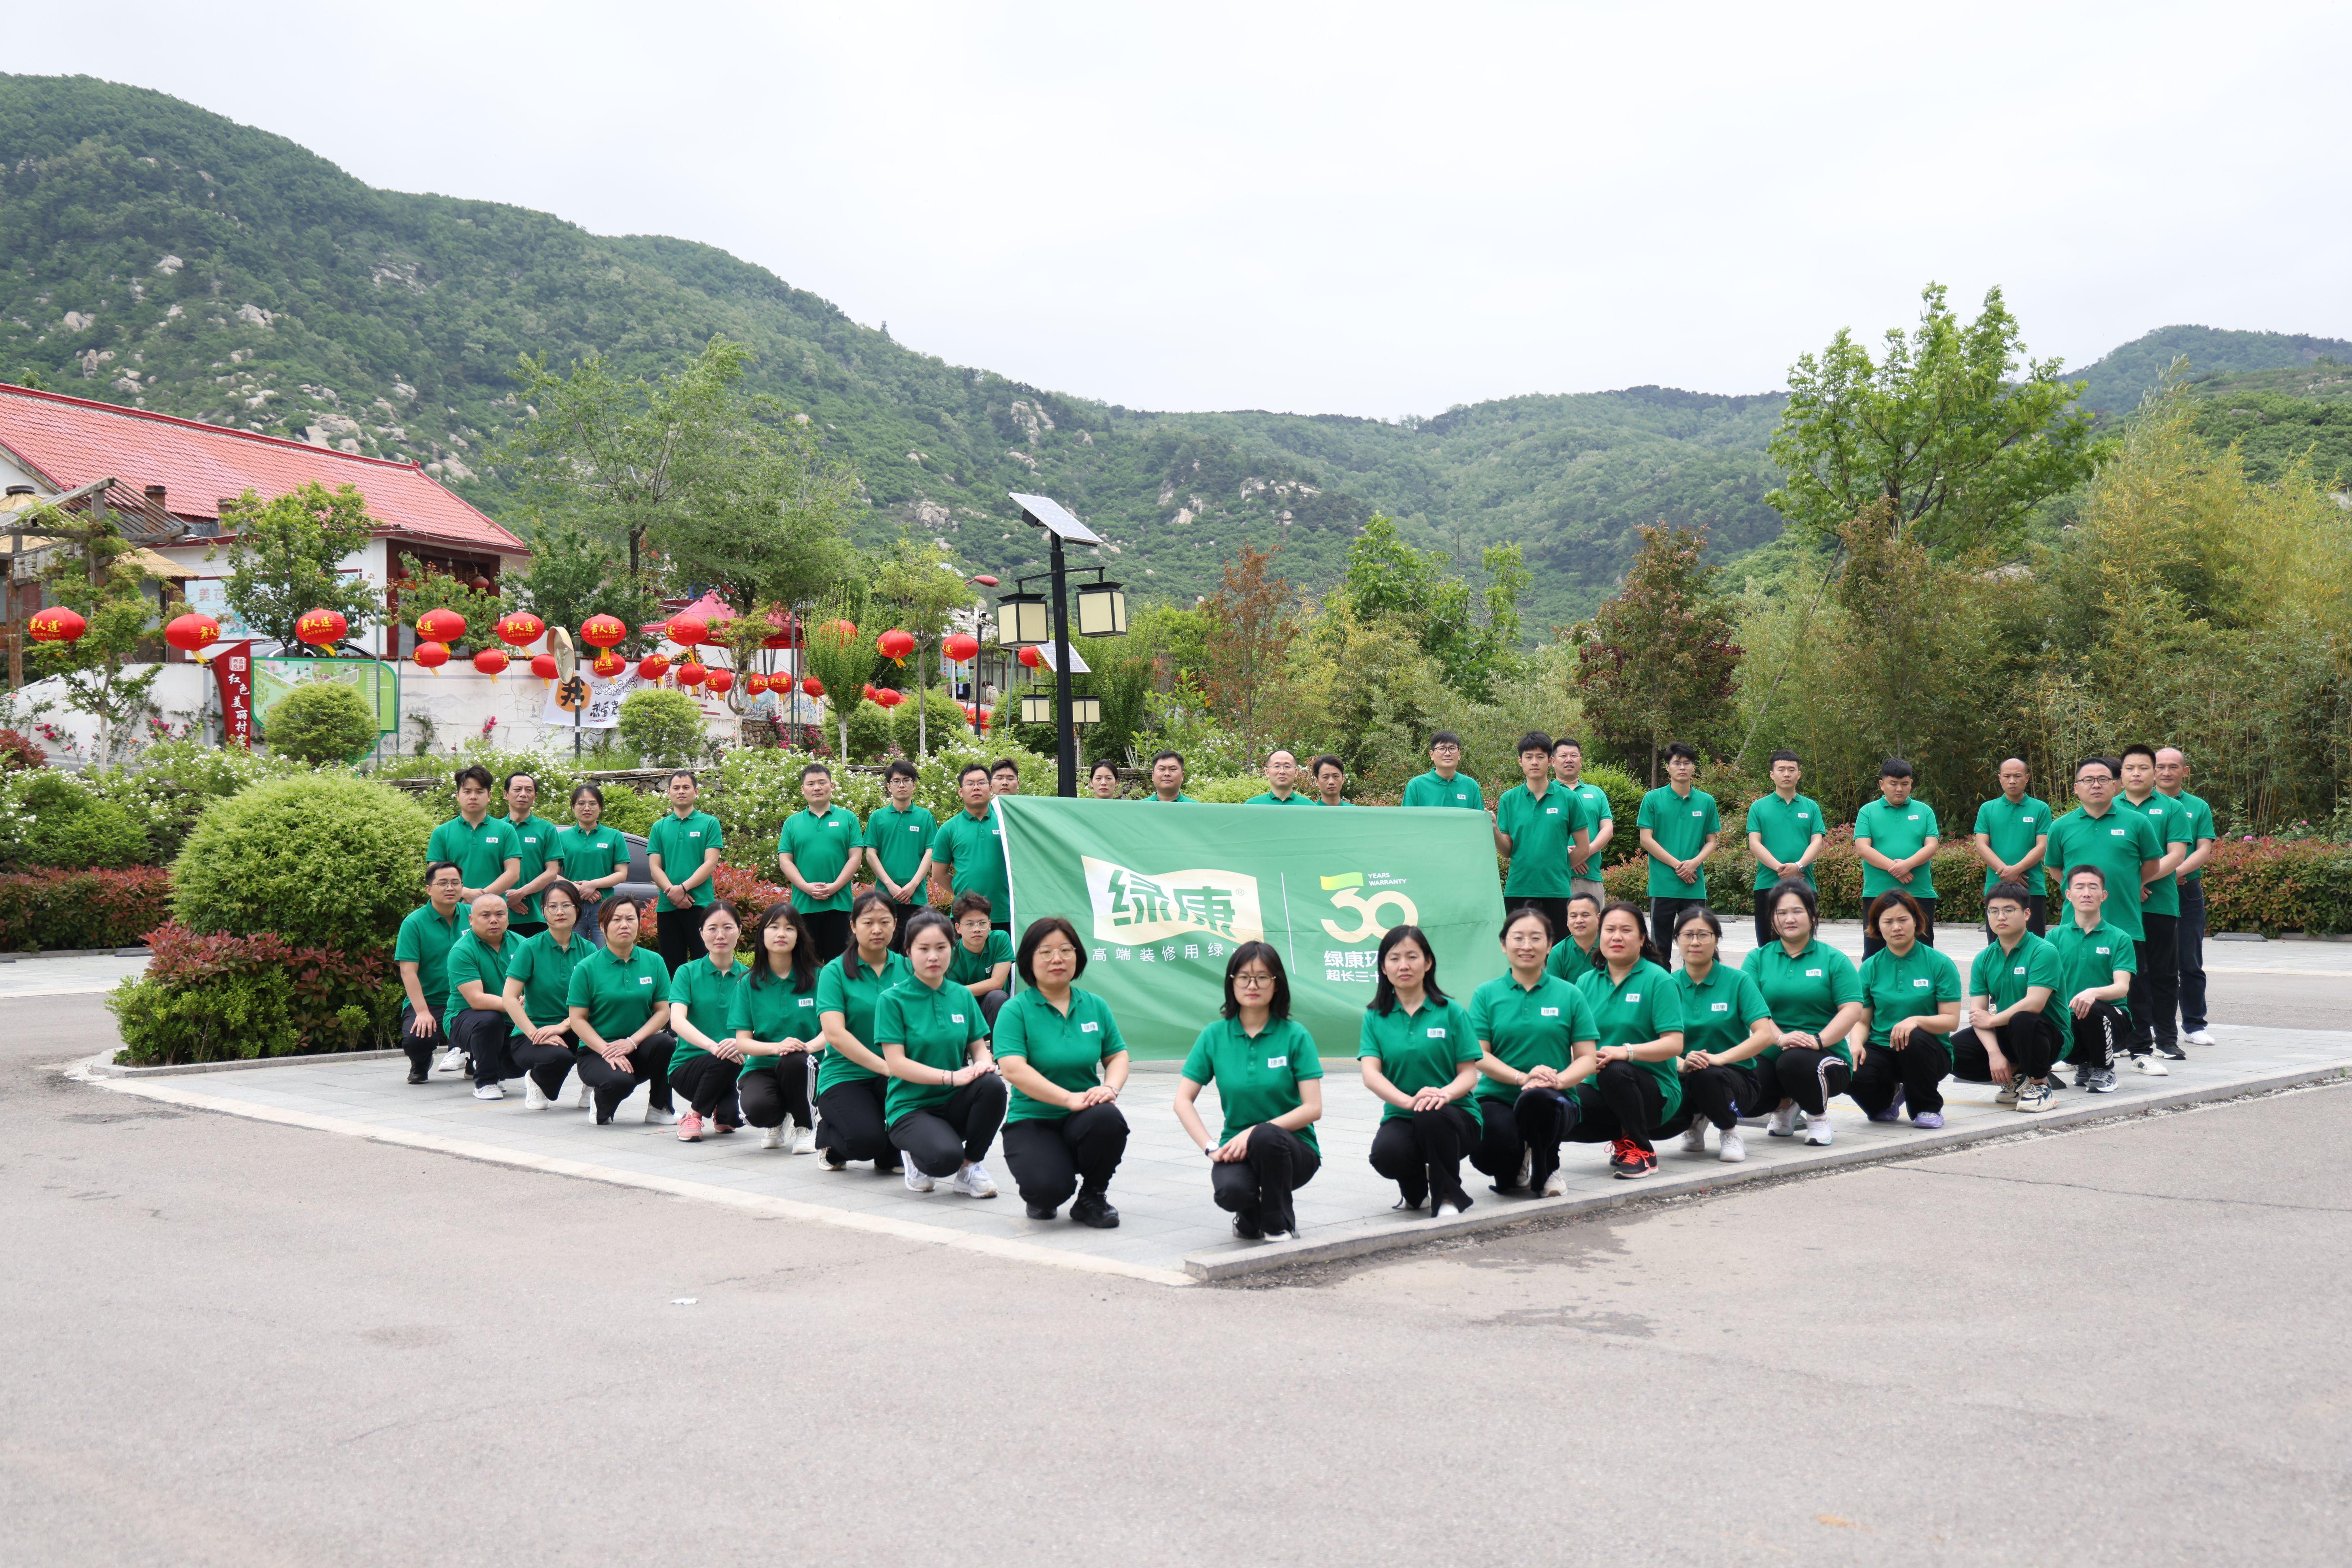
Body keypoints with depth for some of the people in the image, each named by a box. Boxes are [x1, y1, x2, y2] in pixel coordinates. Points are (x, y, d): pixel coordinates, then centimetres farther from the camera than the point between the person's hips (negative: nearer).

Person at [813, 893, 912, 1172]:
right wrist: (886, 1067, -25)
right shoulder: (835, 972, -4)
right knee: (867, 1139, -30)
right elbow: (835, 1034, -15)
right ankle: (828, 1130, 9)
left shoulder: (906, 968, 7)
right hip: (845, 1076, -3)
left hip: (892, 1077, 3)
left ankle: (891, 1156, -1)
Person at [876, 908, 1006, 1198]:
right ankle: (917, 1156, 5)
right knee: (945, 1157, -34)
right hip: (910, 1107, -4)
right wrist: (951, 1077, -24)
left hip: (954, 1103, 4)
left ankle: (971, 1167, -7)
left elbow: (979, 1046, 10)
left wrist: (983, 1063, -16)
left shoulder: (962, 996, 7)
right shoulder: (893, 1000, -7)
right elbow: (896, 1063, -13)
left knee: (992, 1085, -29)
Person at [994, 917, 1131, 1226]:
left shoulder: (1095, 1006, 9)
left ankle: (1093, 1198, -2)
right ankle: (1039, 1196, 11)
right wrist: (1070, 1099, -27)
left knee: (1108, 1119, -32)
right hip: (1032, 1121, -4)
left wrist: (1110, 1087, -14)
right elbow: (1013, 1069, -18)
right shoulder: (1016, 1011, -6)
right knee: (1050, 1187, -32)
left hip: (1083, 1120, 4)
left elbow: (1118, 1055, 10)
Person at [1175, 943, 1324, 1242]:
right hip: (1237, 1148, 1)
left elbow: (1313, 1108, -10)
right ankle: (1251, 1212, 7)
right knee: (1231, 1191, -33)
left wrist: (1254, 1132, -20)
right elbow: (1183, 1100, 1)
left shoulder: (1295, 1035, -5)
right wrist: (1210, 1147, -13)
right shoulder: (1215, 1035, 0)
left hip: (1292, 1149, -1)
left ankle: (1281, 1225, -9)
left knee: (1266, 1137, -36)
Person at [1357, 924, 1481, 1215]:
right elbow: (1370, 1074, -8)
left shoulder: (1451, 1012, 1)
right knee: (1386, 1153, -32)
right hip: (1400, 1116, 1)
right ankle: (1415, 1188, 8)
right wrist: (1410, 1101, -27)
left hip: (1454, 1115, -1)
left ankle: (1449, 1195, -9)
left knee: (1432, 1117, -37)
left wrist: (1444, 1093, -26)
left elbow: (1470, 1074, -2)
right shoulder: (1375, 1017, 5)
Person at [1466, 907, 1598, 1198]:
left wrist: (1558, 1081, -19)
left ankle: (1548, 1170, -5)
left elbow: (1586, 1058, 2)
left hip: (1553, 1100, 0)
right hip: (1495, 1098, 0)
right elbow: (1479, 1055, -2)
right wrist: (1522, 1078, -19)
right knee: (1489, 1151, -33)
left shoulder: (1569, 995, 7)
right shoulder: (1486, 995, 7)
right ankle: (1512, 1173, 8)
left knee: (1534, 1100, -38)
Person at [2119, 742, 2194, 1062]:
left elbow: (2176, 856, -4)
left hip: (2161, 903, -1)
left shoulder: (2172, 809, 5)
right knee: (2130, 973, 3)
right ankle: (2139, 1039, 10)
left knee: (2164, 974, 6)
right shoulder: (2111, 808, 9)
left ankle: (2167, 1038, 15)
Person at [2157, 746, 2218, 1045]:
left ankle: (2194, 1024, 14)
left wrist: (2178, 871, -19)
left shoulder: (2198, 807, 9)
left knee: (2191, 963, 6)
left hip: (2188, 894, 1)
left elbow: (2205, 850, -1)